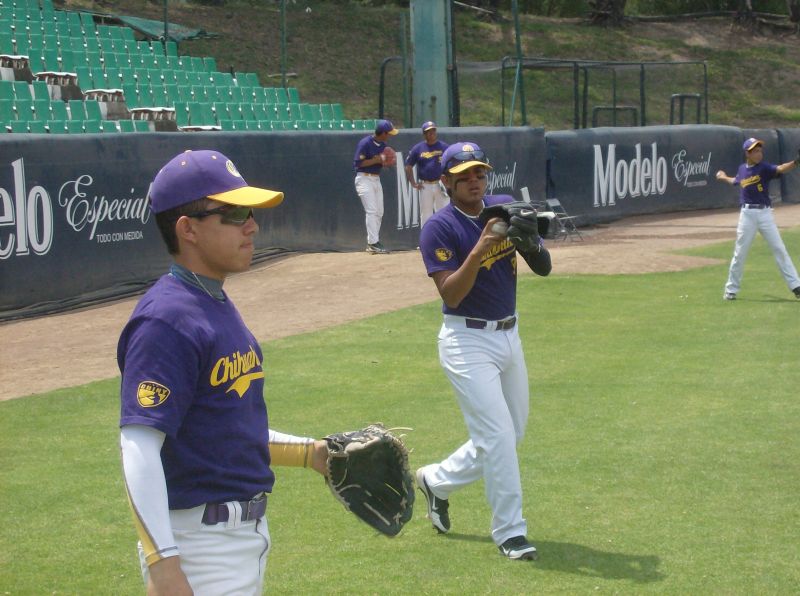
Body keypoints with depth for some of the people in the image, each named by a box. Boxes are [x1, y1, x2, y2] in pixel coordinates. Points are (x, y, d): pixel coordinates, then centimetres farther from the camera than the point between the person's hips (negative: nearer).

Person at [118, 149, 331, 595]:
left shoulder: (219, 307, 12)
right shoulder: (168, 320, -19)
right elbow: (139, 447, -26)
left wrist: (307, 452, 17)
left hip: (249, 533, 10)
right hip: (199, 542, -10)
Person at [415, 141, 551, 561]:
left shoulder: (505, 208, 3)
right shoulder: (439, 228, -12)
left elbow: (543, 268, -2)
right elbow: (451, 295, -21)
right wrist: (479, 250, -32)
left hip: (509, 335, 7)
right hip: (468, 341, -7)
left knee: (511, 433, 16)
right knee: (497, 435, -9)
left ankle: (437, 481, 35)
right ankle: (510, 532, 3)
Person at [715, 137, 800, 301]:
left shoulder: (764, 167, -5)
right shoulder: (742, 169, 6)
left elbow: (780, 169, -26)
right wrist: (724, 178, 46)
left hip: (764, 212, -2)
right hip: (747, 214, 2)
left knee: (779, 249, -3)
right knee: (740, 253, 6)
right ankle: (731, 289, 16)